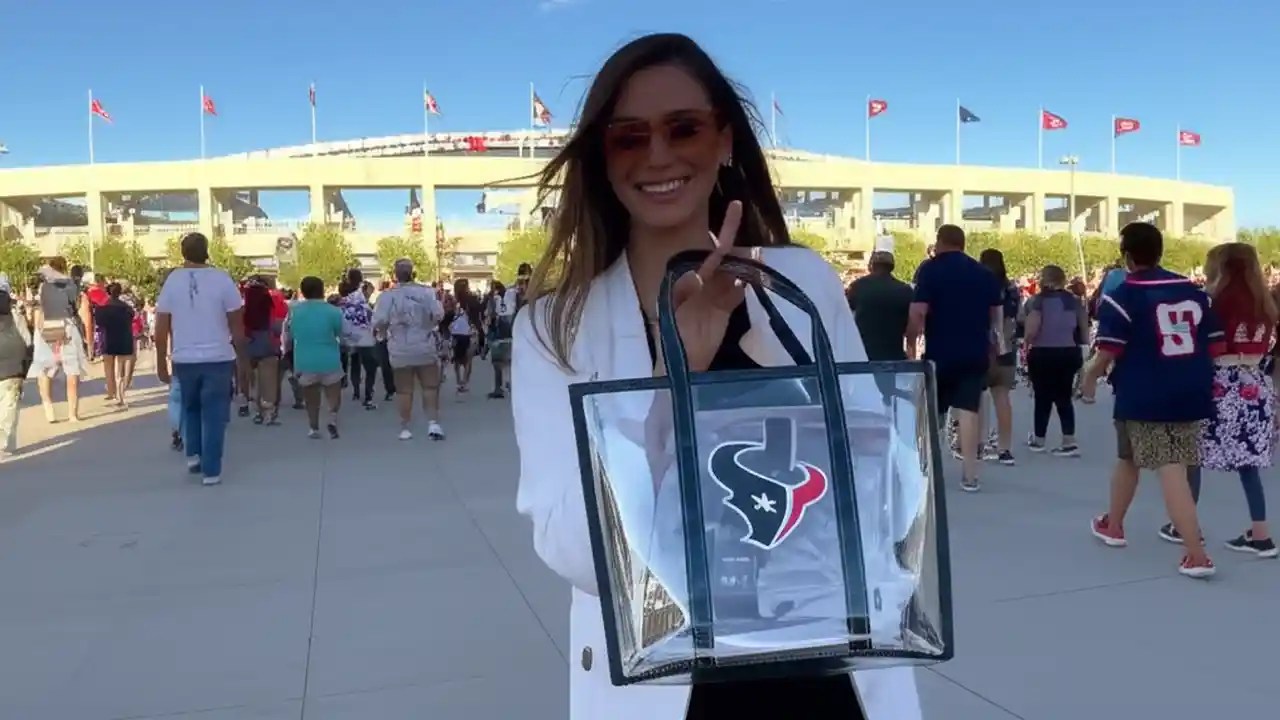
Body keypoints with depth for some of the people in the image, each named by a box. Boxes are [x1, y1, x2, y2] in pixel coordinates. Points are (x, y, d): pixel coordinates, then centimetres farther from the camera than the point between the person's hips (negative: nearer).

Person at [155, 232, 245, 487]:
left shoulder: (172, 280, -1)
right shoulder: (222, 279, -5)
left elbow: (161, 327, -1)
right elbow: (236, 325, -3)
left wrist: (161, 363, 7)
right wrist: (241, 356, 8)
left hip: (184, 359, 2)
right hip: (218, 358, -2)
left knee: (190, 409, 25)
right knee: (214, 414, 4)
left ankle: (193, 454, 20)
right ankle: (211, 471, 5)